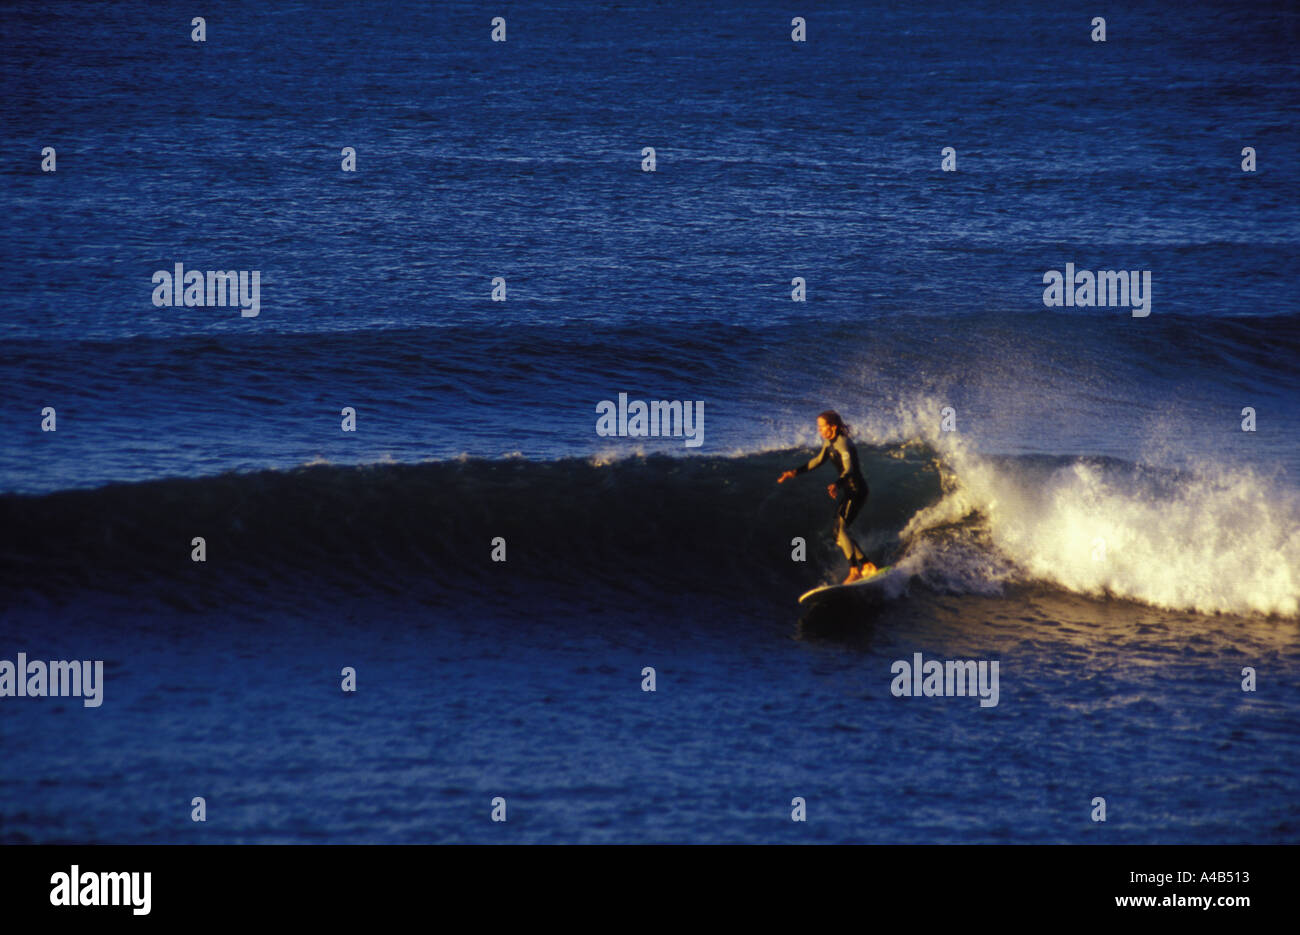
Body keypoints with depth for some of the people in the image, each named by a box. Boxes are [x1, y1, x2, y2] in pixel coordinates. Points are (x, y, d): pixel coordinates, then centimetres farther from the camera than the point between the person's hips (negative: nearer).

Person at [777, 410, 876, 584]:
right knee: (839, 534, 12)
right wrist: (795, 472, 18)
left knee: (840, 529, -22)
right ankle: (867, 566, 18)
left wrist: (837, 485, -53)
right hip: (848, 492, 10)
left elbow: (849, 470, -35)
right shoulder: (829, 442, 7)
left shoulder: (843, 443, -22)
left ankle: (854, 571, -25)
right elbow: (818, 461, 22)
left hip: (857, 491, -10)